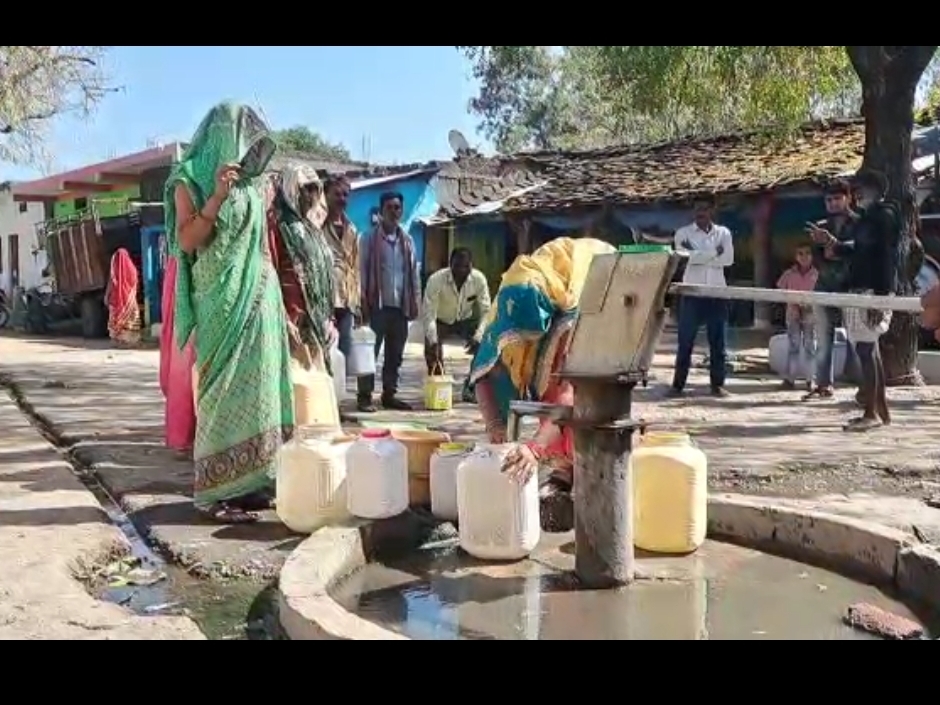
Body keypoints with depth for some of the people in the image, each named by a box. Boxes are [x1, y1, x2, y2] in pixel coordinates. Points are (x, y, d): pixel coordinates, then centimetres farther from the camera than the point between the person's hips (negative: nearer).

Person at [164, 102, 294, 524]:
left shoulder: (248, 185, 16)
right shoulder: (191, 180, -2)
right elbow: (186, 242, -12)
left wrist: (273, 299, 17)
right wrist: (216, 196, -21)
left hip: (259, 298, 7)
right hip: (221, 301, -7)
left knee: (254, 386, 5)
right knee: (223, 388, -7)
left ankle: (247, 483, 12)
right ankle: (215, 492, -1)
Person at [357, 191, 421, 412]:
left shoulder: (407, 241, 12)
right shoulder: (370, 239, -1)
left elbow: (413, 273, 13)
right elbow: (362, 272, -4)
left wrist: (414, 301, 7)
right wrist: (363, 302, -11)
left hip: (400, 306, 5)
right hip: (377, 305, -5)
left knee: (395, 355, 9)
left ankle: (389, 395, 18)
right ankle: (365, 396, 2)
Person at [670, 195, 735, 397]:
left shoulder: (723, 233, 10)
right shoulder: (683, 233, 4)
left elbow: (728, 259, -5)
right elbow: (686, 257, -13)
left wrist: (698, 255, -9)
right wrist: (714, 252, -8)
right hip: (692, 294, -2)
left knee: (719, 342, 4)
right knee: (685, 341, 0)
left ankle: (718, 384, 11)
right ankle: (678, 384, 5)